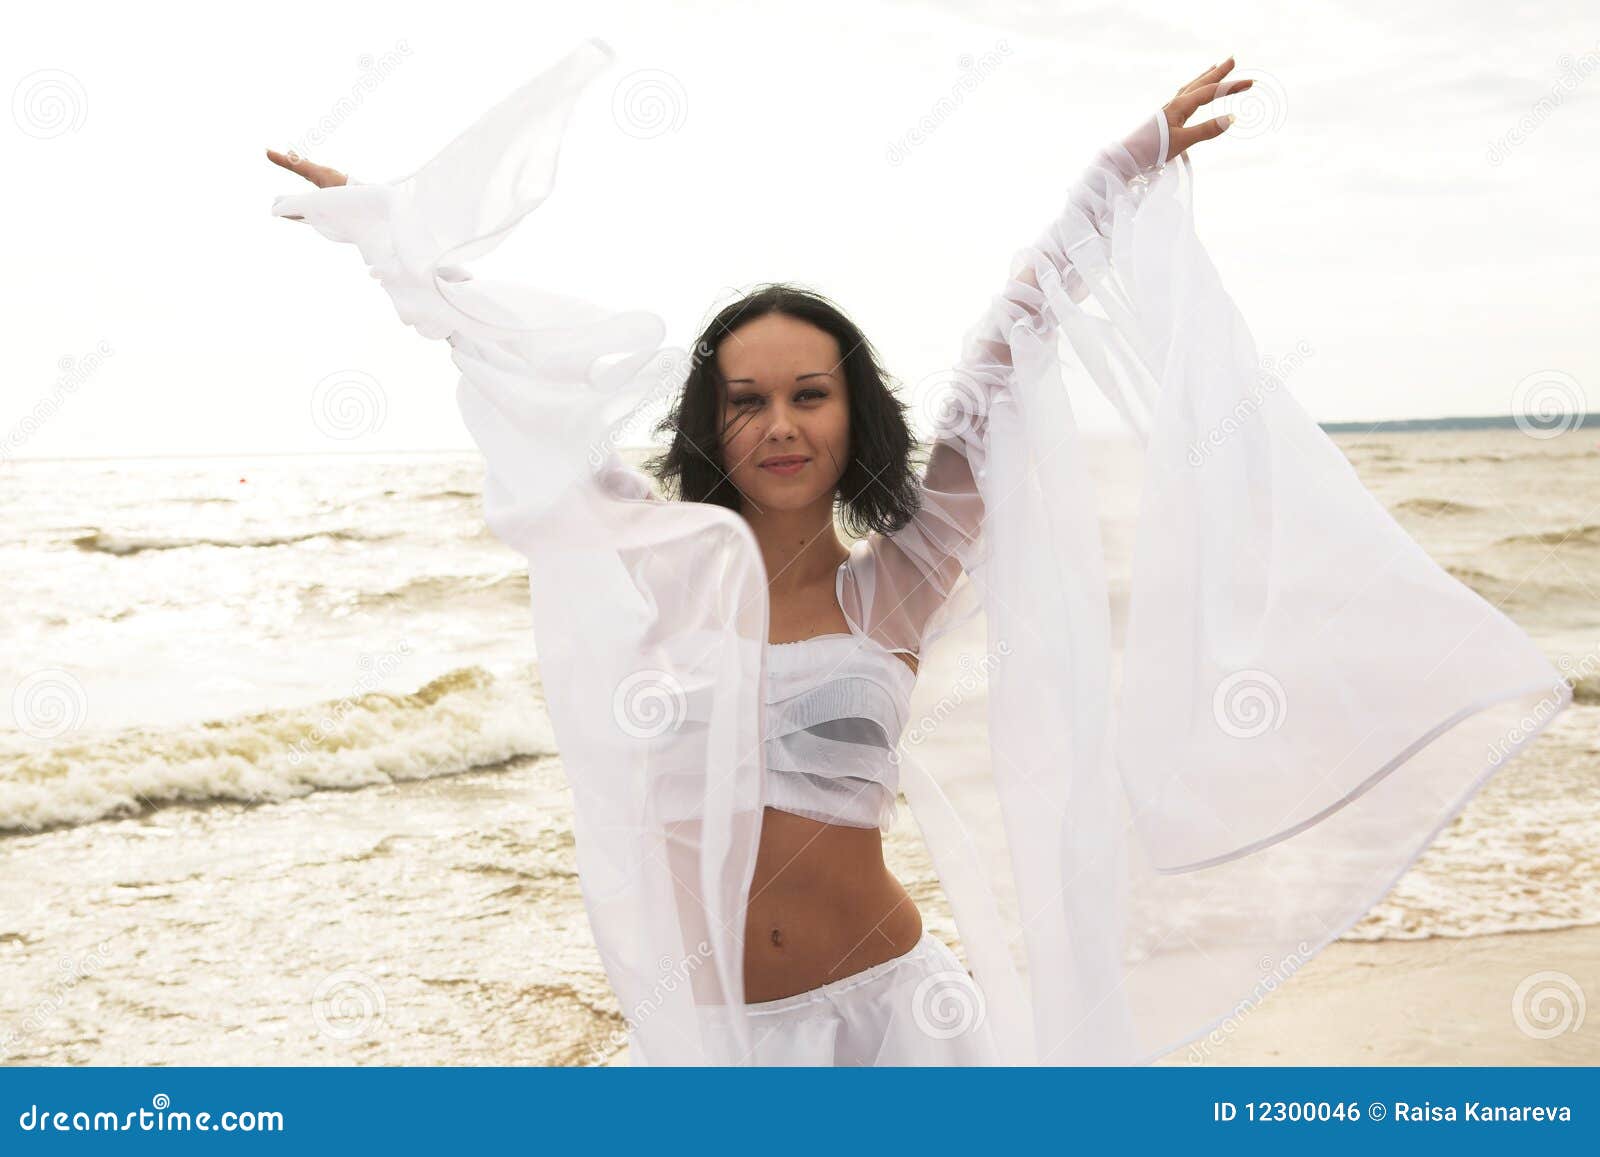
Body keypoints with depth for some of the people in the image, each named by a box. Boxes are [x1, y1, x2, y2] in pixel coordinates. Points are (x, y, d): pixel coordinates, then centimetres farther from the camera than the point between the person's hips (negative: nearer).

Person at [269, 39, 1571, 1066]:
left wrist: (1132, 167, 3)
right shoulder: (664, 566, 3)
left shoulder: (894, 591, 1)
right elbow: (507, 350, 9)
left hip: (887, 1011, 0)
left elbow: (999, 371, 0)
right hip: (707, 1037, 1)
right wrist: (364, 216, 19)